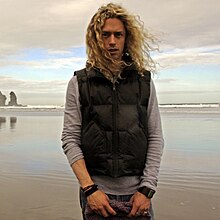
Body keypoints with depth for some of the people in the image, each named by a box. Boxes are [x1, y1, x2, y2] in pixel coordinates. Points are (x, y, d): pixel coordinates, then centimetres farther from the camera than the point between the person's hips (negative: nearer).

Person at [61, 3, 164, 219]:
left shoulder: (144, 81, 3)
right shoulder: (79, 83, 0)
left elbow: (155, 138, 2)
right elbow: (70, 139, -3)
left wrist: (147, 189, -5)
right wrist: (89, 188, -12)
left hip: (137, 193, 1)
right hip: (96, 192, -1)